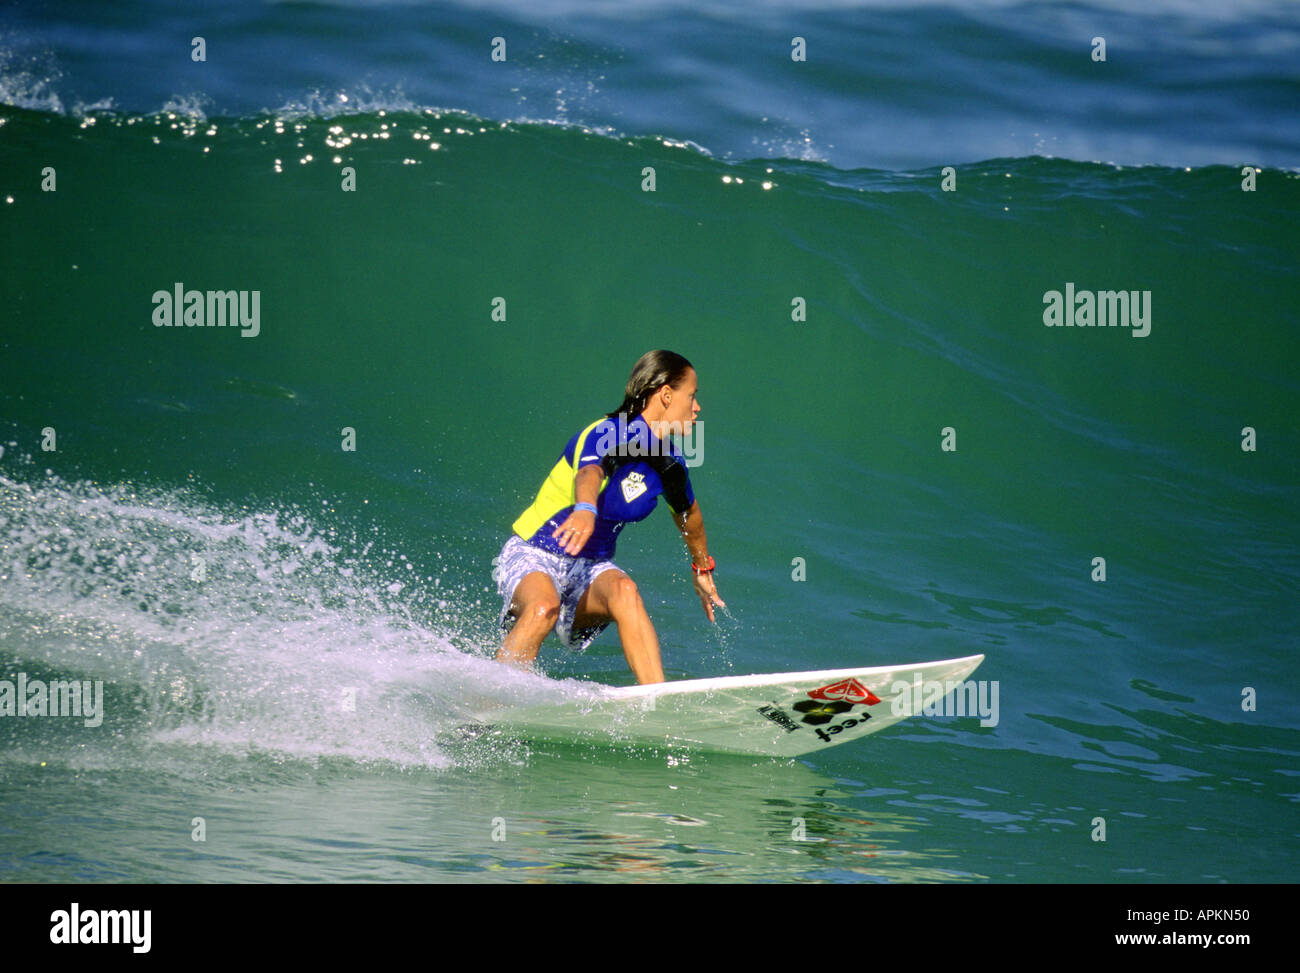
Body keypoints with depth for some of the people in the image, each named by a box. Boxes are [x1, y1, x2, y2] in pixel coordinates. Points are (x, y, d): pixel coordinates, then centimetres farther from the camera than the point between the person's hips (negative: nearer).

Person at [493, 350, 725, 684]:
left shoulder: (671, 465, 5)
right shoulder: (608, 434, -18)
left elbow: (688, 513, 27)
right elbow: (589, 474, -42)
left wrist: (703, 570, 41)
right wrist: (586, 509, -65)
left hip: (592, 568, 5)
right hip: (533, 556, -5)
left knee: (623, 590, -30)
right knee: (544, 607, -38)